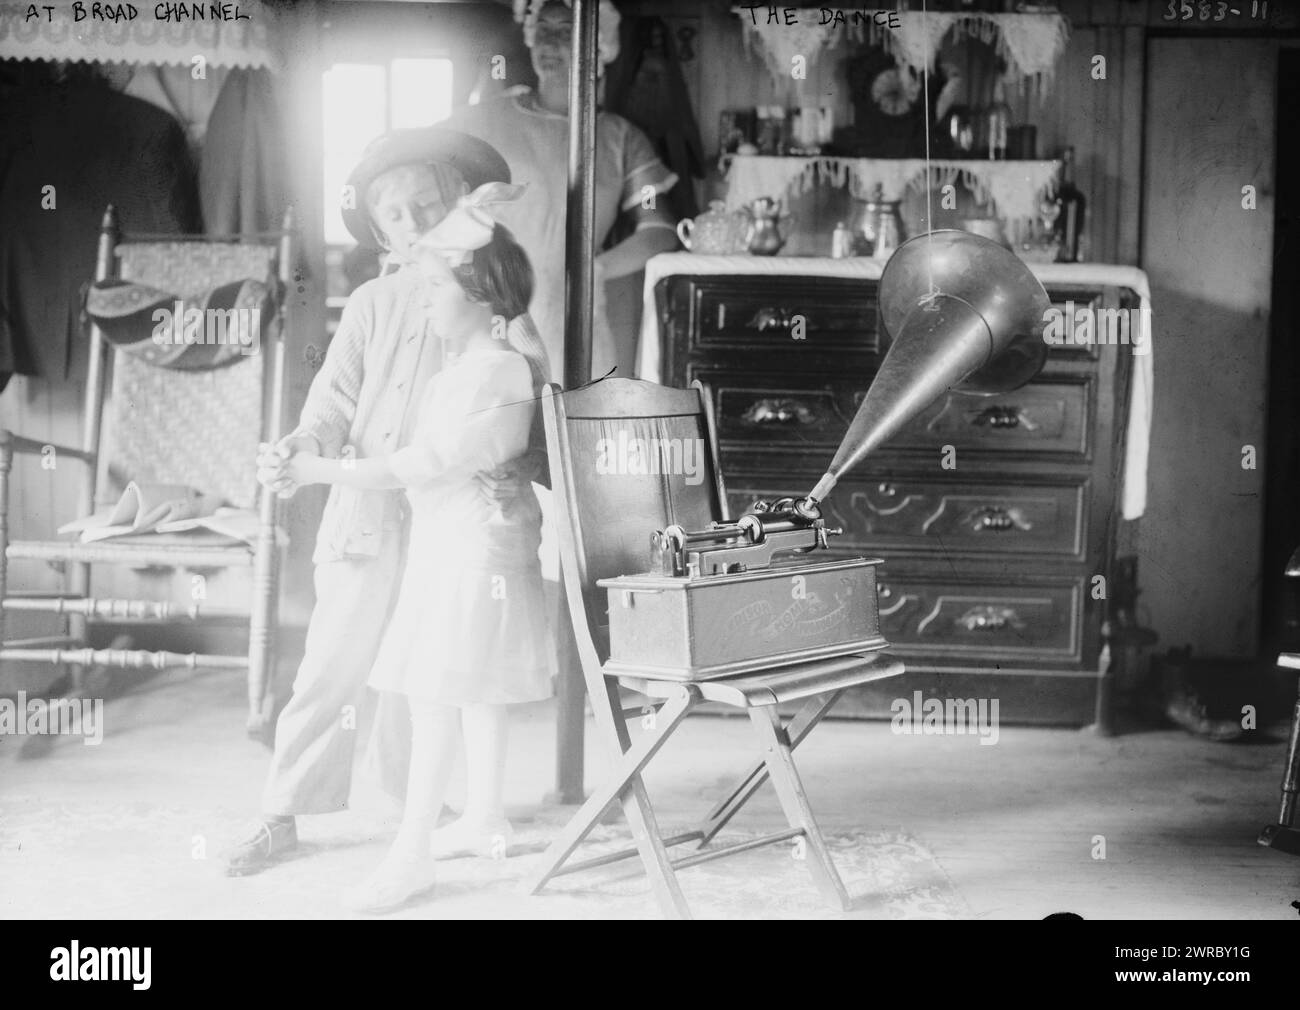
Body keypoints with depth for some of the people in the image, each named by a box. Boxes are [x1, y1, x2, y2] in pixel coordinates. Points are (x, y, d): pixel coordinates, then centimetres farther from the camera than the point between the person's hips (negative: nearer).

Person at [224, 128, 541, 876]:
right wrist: (299, 449, -17)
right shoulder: (373, 304, 7)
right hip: (365, 515, 1)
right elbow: (338, 399, 3)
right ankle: (284, 816, 13)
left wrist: (522, 470, -20)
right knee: (334, 667, 2)